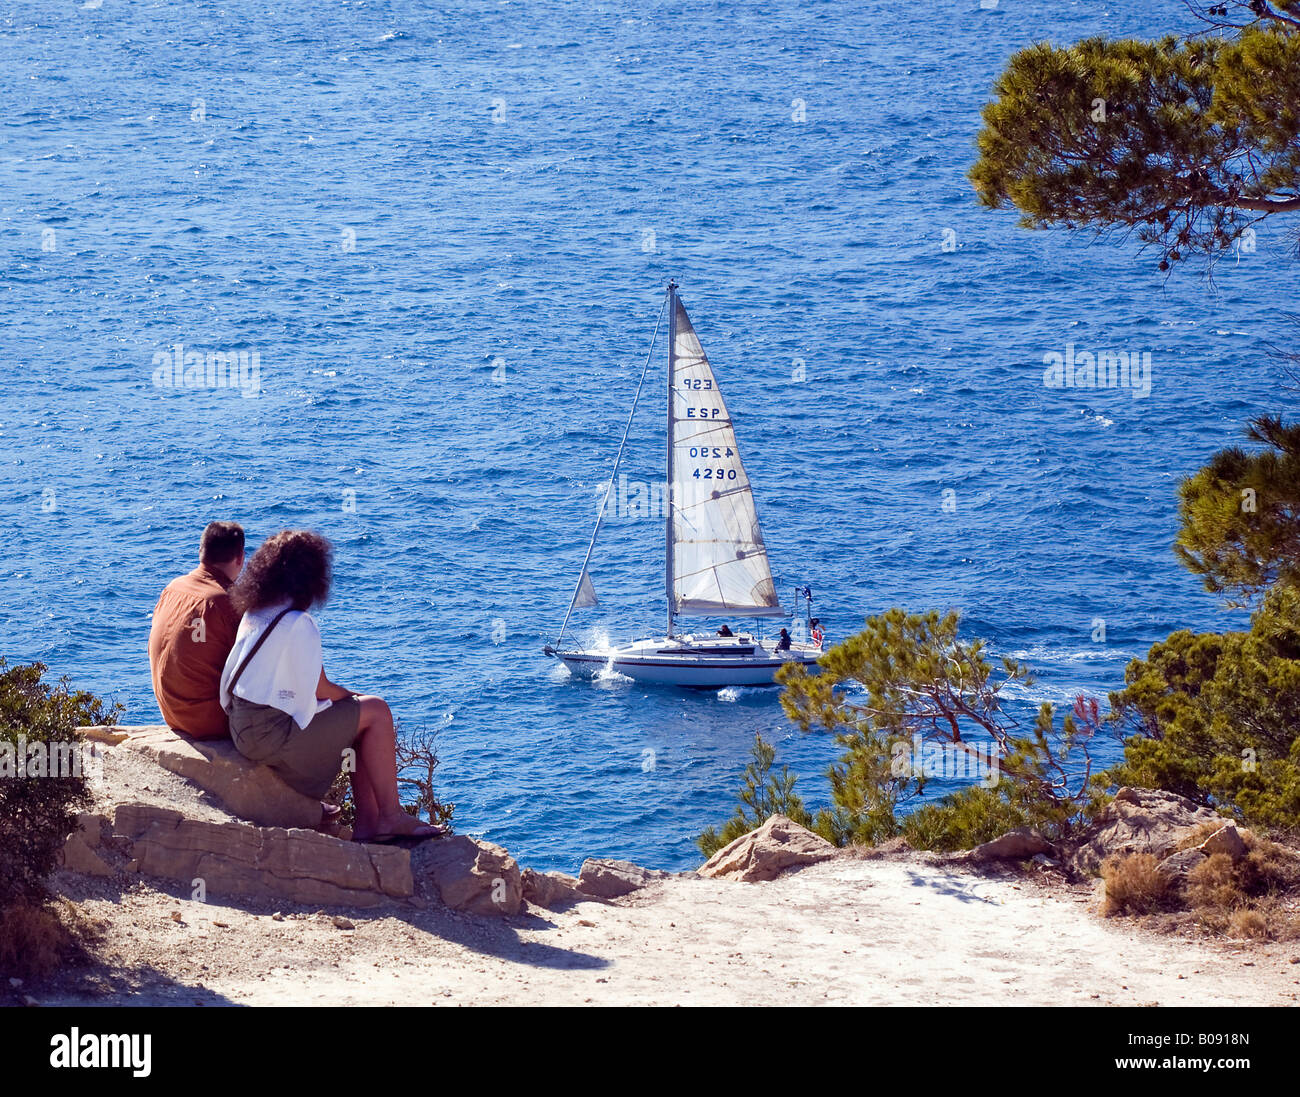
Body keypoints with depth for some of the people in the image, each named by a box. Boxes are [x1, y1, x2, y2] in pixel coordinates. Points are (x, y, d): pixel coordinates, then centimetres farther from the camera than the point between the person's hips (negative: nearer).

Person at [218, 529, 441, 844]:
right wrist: (352, 696, 8)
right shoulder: (298, 624, -18)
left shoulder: (253, 614, 10)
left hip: (246, 729, 9)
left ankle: (368, 821, 13)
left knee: (365, 712, 17)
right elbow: (319, 690, -12)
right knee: (376, 712, 0)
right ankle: (390, 816, 4)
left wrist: (347, 695, 14)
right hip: (273, 733, -9)